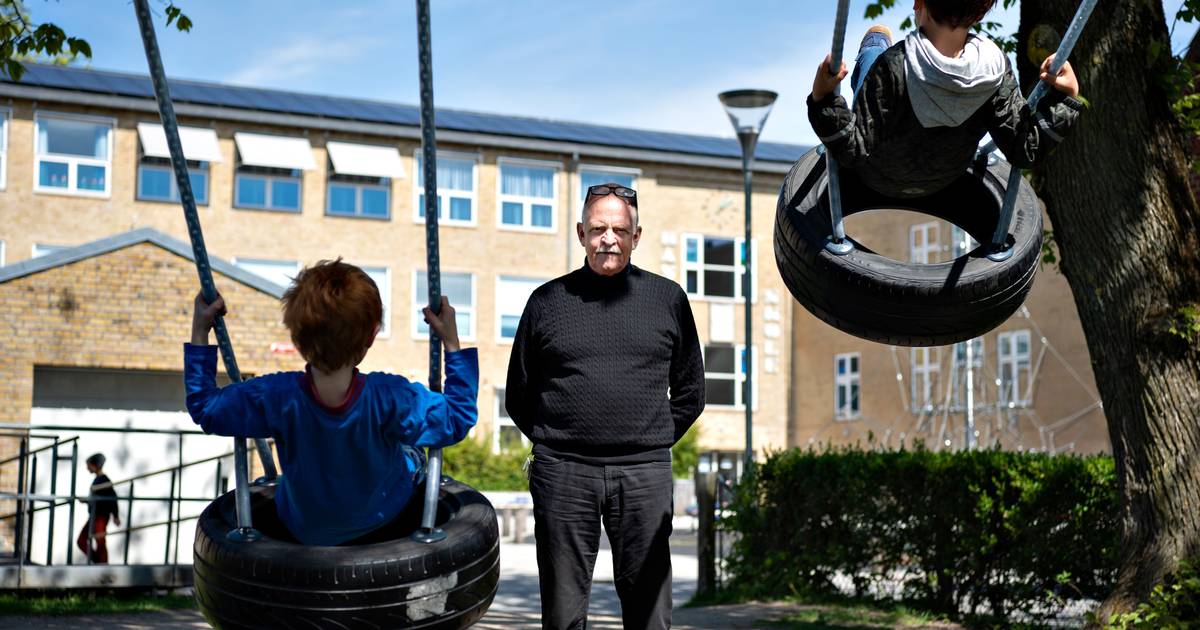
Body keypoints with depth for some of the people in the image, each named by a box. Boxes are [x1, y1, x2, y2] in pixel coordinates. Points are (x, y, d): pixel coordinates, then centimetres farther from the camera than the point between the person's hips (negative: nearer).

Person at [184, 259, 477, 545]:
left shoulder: (274, 397, -32)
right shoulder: (392, 397, -36)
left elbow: (203, 406, -13)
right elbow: (458, 417, -19)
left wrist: (199, 333, -9)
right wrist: (452, 343, -17)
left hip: (304, 530, 1)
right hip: (381, 521, -1)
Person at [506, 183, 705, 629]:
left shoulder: (667, 298, 9)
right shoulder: (548, 300, 8)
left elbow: (690, 391, 16)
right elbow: (519, 395, 14)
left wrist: (654, 441, 8)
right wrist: (554, 443, 6)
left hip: (644, 475, 0)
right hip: (563, 473, 0)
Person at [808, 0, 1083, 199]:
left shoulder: (892, 66, -42)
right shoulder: (995, 69, -31)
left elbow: (852, 150, -35)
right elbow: (1025, 150, -24)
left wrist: (823, 96, -45)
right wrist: (1067, 96, -22)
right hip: (942, 183, 2)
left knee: (876, 36, 20)